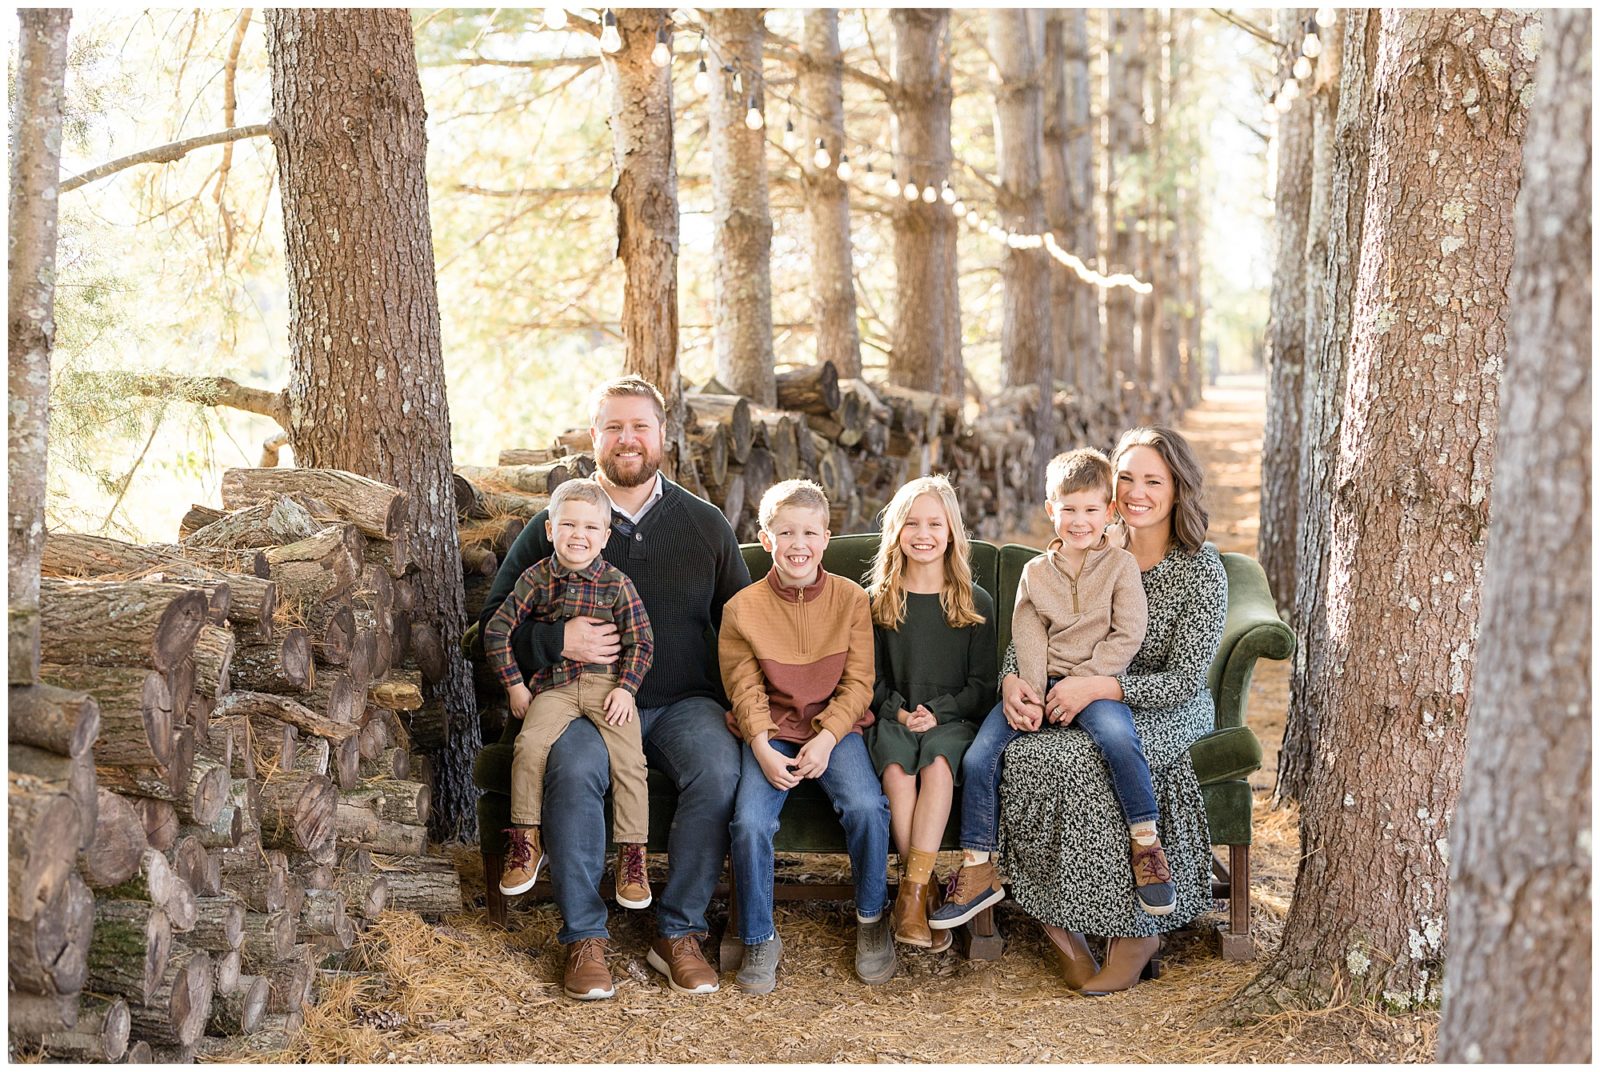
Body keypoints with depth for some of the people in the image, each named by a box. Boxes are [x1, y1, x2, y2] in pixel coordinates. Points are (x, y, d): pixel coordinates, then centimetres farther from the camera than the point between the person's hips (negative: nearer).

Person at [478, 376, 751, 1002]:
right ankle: (584, 939, -20)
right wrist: (556, 641, -14)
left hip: (683, 699, 1)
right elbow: (496, 620, 7)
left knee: (718, 770, -31)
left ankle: (679, 933, -16)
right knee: (573, 770, -34)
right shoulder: (554, 525, 8)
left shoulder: (705, 524, 13)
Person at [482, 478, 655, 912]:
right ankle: (526, 841, -8)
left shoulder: (616, 583, 1)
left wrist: (625, 689, -8)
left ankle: (632, 856, -6)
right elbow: (497, 631, 6)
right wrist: (515, 685, 3)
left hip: (607, 683, 0)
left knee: (628, 757, -19)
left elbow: (641, 641, 3)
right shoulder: (537, 578, 3)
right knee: (530, 743, -24)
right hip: (552, 685, 1)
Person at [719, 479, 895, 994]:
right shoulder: (743, 608, -2)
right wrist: (763, 748, -17)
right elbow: (745, 690, -1)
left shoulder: (850, 599, 0)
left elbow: (857, 682, -1)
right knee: (751, 821, -25)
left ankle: (871, 919, 0)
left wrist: (827, 738, -16)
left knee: (866, 807, -26)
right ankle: (759, 939, -4)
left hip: (835, 725, 0)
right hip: (768, 729, 0)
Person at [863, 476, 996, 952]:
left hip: (953, 720, -1)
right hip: (893, 718, 1)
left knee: (937, 763, -34)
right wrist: (898, 711, -9)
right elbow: (871, 677, 10)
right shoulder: (877, 601, 12)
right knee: (896, 768, -32)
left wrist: (937, 712, -10)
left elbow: (982, 682, 6)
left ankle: (911, 891, -36)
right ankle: (926, 890, -29)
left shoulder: (976, 603, 9)